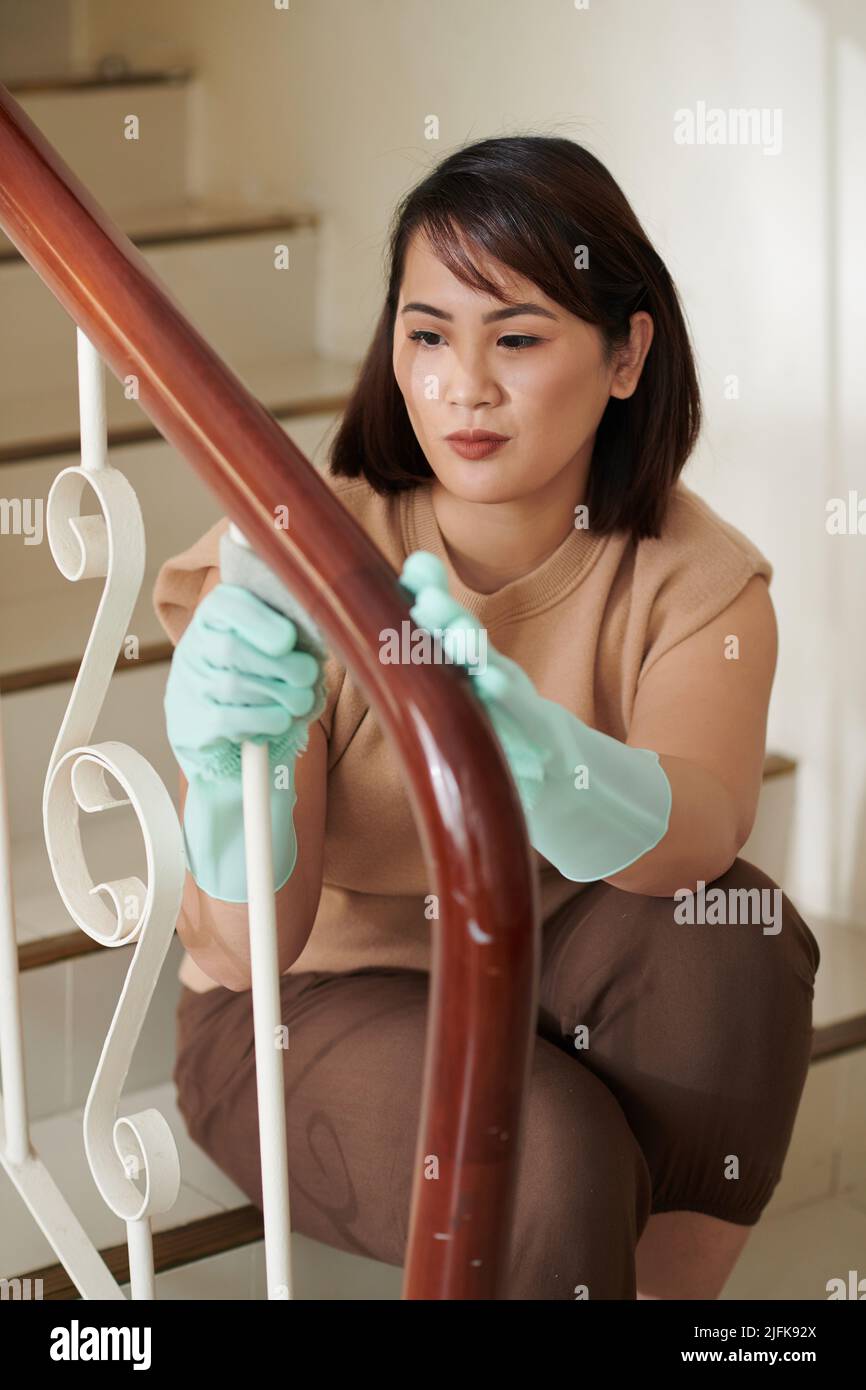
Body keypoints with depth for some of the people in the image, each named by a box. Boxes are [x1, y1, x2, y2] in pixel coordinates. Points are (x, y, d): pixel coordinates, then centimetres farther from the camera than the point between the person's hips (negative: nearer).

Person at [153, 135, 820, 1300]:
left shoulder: (691, 578, -15)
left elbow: (701, 829, -38)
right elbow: (254, 946, -28)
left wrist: (523, 744, -60)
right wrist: (235, 769, -51)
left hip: (556, 994, 3)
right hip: (317, 1006, -3)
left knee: (731, 936, -28)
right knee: (547, 1160, -33)